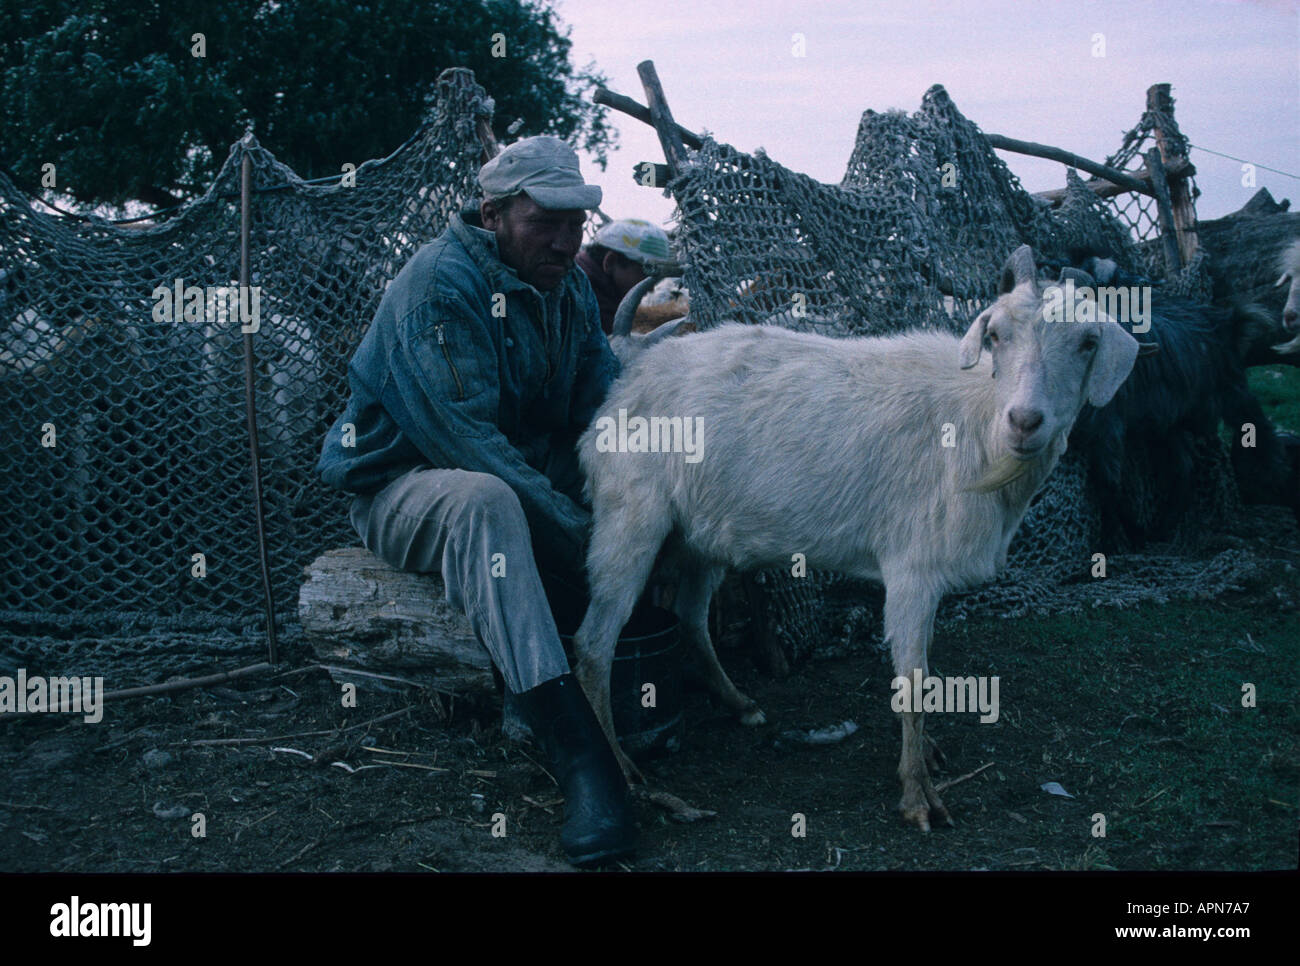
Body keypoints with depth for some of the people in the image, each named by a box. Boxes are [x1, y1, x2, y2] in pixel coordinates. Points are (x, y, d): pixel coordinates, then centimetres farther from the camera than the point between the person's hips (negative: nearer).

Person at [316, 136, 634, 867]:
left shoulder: (571, 288, 5)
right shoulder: (441, 281, -19)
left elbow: (607, 409, -3)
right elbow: (464, 437, -28)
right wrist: (578, 533, -32)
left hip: (525, 479, 8)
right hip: (405, 489, -7)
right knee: (482, 499, -40)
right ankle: (580, 754, -49)